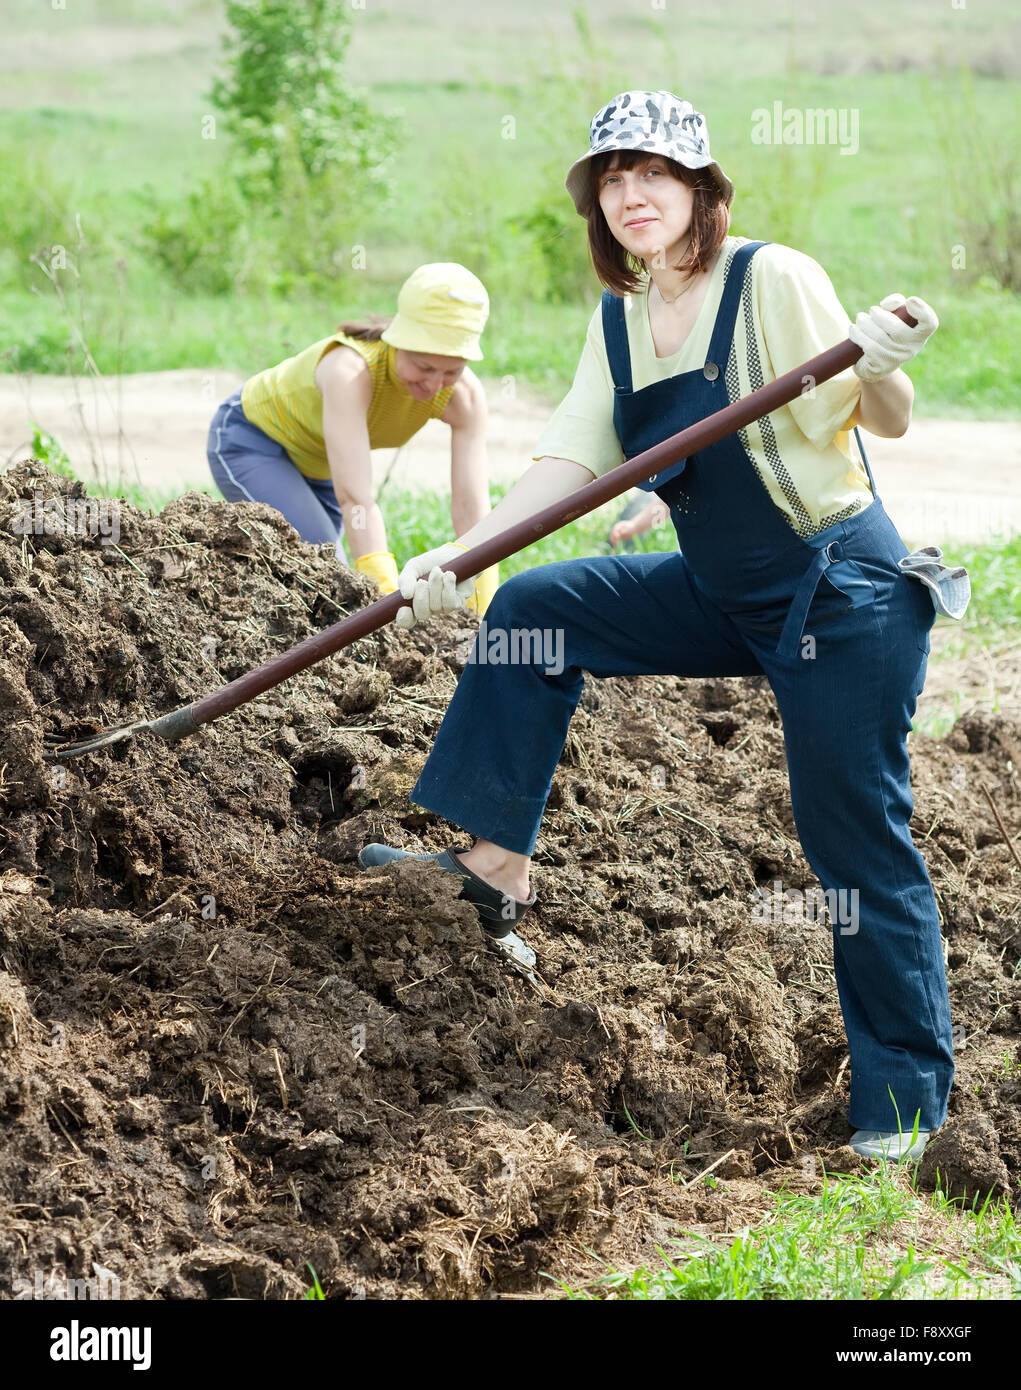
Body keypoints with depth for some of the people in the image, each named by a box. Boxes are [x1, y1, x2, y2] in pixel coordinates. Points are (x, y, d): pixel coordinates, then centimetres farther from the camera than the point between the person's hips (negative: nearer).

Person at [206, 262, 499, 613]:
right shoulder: (351, 370, -42)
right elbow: (355, 501, -49)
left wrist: (484, 621, -41)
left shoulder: (464, 396, -25)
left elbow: (472, 509, -30)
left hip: (316, 463, 7)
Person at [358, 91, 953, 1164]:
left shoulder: (772, 281, -15)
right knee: (534, 611, 7)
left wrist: (880, 368, -39)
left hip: (844, 597, -8)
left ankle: (905, 1106, 3)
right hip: (724, 594, 8)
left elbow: (885, 422, -16)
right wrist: (458, 555, -8)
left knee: (858, 845, -6)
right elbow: (569, 462, 3)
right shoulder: (619, 321, 6)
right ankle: (498, 870, 11)